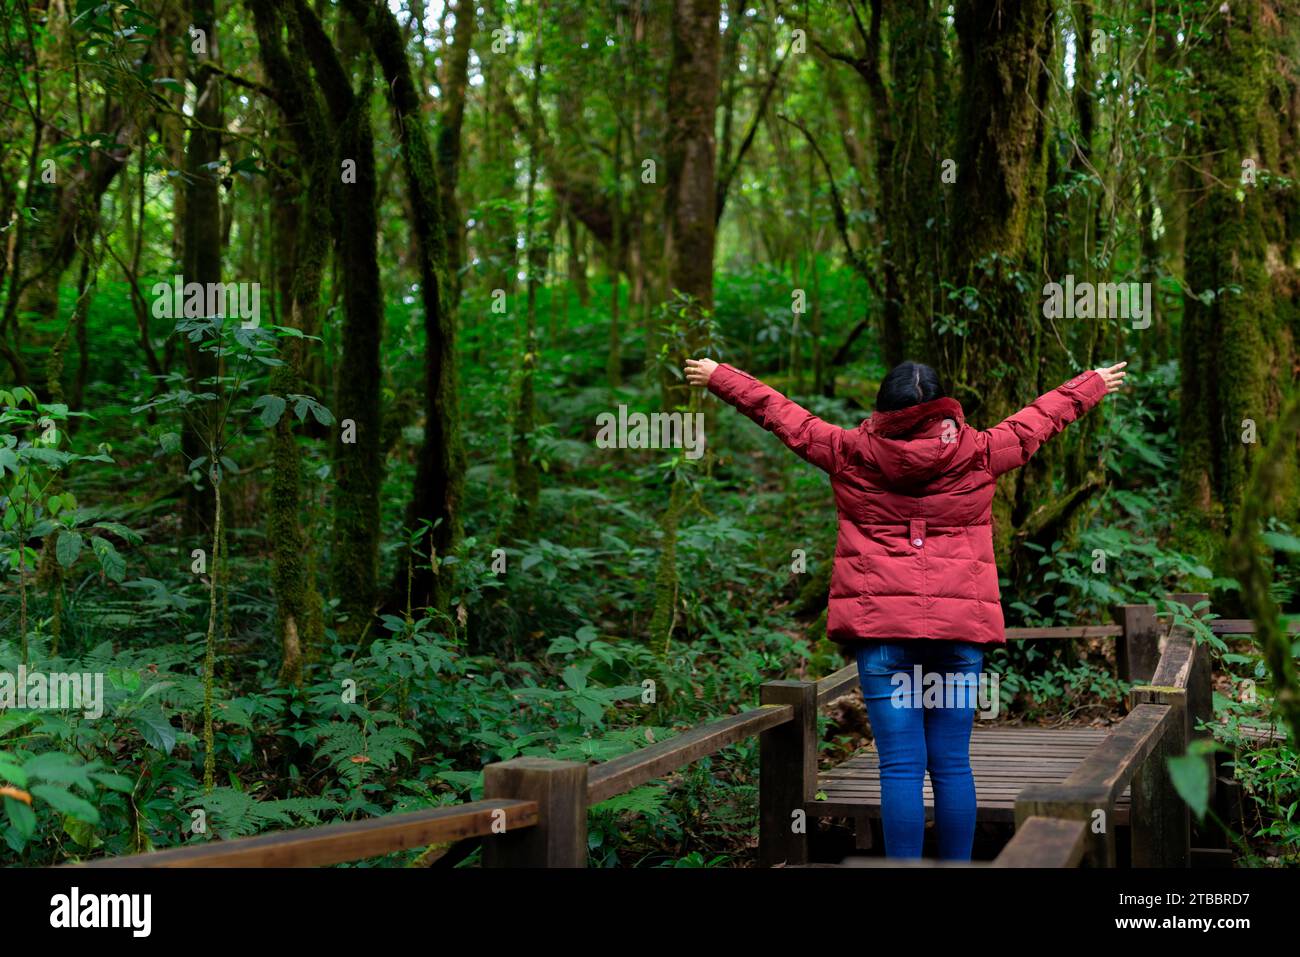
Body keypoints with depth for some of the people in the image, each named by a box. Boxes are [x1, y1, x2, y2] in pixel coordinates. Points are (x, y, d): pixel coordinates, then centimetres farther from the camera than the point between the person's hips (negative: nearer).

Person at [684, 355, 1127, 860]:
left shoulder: (850, 454, 2)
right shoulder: (978, 454, 3)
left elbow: (778, 412, 14)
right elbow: (1041, 417, 19)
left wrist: (716, 376, 29)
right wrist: (1094, 384, 37)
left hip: (881, 630, -1)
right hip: (960, 629, 1)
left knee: (900, 767, -1)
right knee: (952, 764, 8)